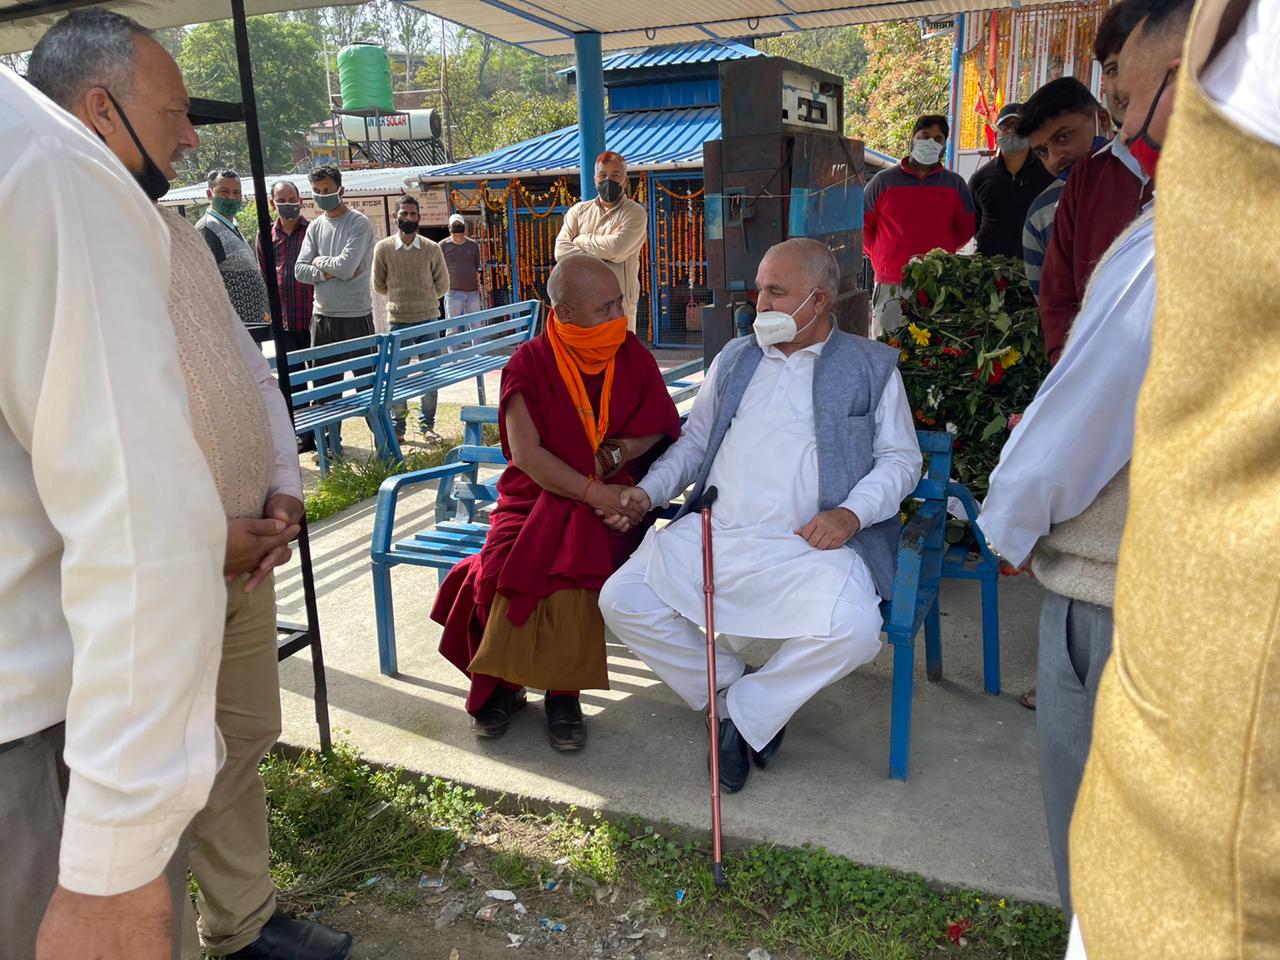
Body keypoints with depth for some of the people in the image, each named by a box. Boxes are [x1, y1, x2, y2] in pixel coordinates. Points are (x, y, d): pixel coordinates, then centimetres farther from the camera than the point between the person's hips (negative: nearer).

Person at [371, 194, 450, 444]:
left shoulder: (432, 248, -2)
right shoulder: (383, 248, -2)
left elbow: (442, 285, 9)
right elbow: (379, 285, 9)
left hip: (428, 318, 1)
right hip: (398, 320, 0)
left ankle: (427, 425, 17)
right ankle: (397, 428, 12)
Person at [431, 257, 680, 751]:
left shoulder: (633, 356, 4)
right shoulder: (529, 363, -4)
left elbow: (664, 432, 7)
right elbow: (526, 455, -12)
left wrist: (618, 453, -13)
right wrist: (595, 492, -20)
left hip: (611, 501, 0)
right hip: (538, 498, 0)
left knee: (572, 570, -29)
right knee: (505, 568, -27)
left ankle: (563, 691, -8)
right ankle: (503, 682, -2)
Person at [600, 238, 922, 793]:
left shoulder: (872, 367, 10)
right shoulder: (734, 359, 22)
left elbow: (900, 458, 6)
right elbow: (694, 442, 25)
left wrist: (851, 512, -12)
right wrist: (648, 491, 7)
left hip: (809, 543, -3)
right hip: (711, 534, 4)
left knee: (851, 630, -32)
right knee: (621, 600, -15)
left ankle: (744, 711, -4)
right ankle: (736, 691, 4)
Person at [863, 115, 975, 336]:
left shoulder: (955, 184, 12)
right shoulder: (884, 181, 6)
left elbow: (966, 227, 20)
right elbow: (862, 223, 12)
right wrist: (879, 257, 5)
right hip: (891, 286, -1)